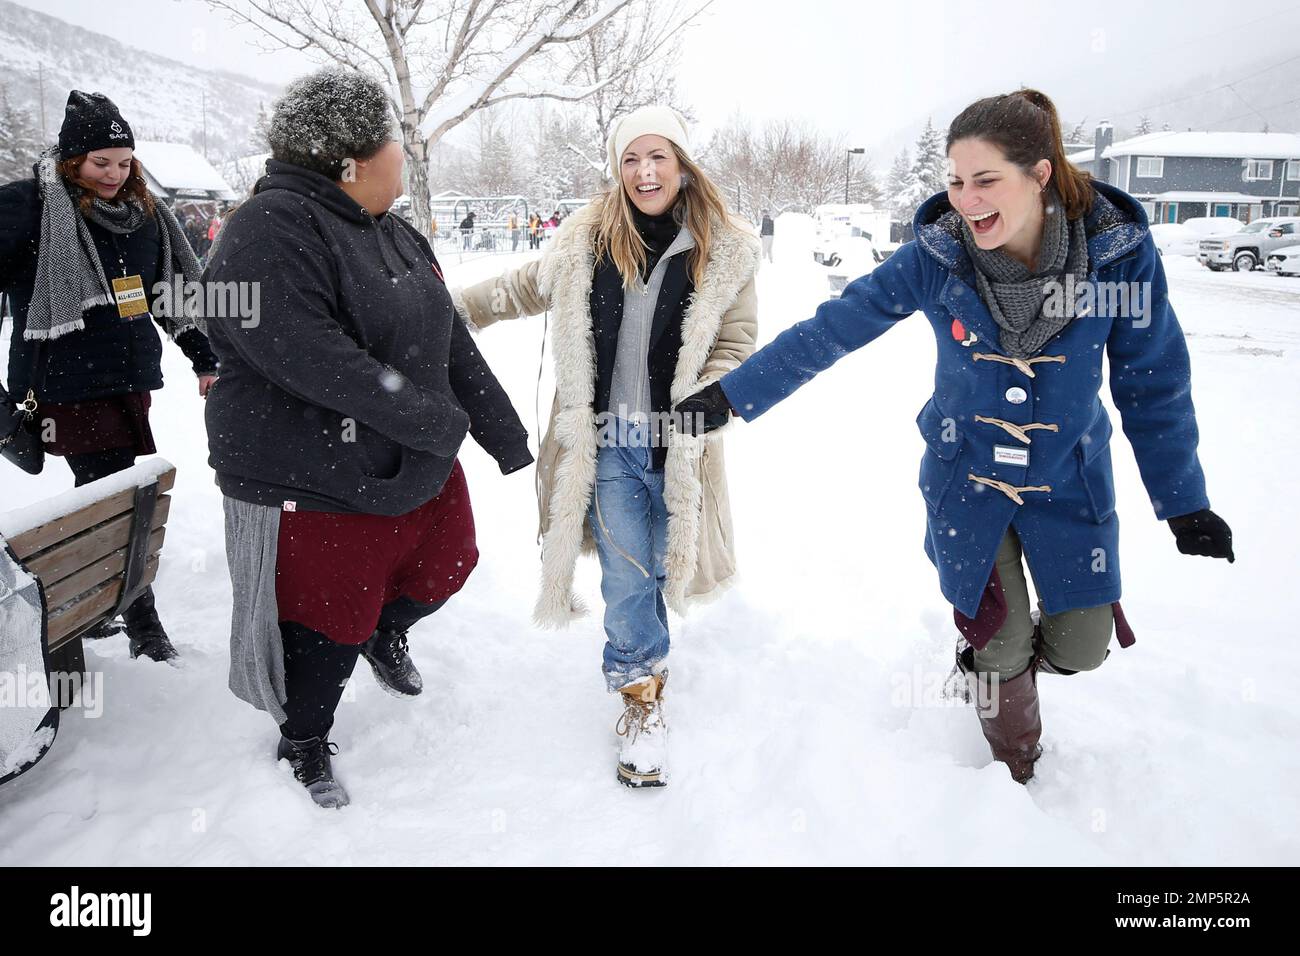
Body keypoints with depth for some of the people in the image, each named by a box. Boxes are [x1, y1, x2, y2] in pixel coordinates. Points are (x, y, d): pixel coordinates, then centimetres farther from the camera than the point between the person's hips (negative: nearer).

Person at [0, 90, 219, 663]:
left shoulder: (143, 212, 12)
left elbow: (175, 289, 19)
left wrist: (205, 357, 17)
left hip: (132, 379, 6)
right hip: (69, 385, -6)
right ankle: (143, 625, 5)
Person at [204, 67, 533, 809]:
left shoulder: (395, 235, 9)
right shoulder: (271, 232, -21)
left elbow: (453, 343, 10)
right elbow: (313, 359, -31)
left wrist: (507, 438, 8)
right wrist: (435, 420, -25)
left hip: (421, 468, 8)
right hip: (319, 485, -8)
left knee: (447, 566, 21)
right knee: (330, 621, 8)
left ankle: (387, 636, 54)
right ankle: (304, 745, 35)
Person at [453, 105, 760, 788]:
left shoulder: (726, 252, -2)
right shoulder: (587, 238, 1)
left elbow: (737, 343, 1)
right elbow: (526, 288, 16)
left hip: (678, 442, 0)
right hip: (606, 438, 0)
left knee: (658, 562, 14)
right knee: (626, 573, 1)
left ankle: (638, 659, 44)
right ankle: (642, 695, 21)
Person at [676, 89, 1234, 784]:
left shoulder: (1120, 251, -16)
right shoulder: (934, 257, -17)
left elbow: (1153, 383, -5)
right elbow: (827, 332, -10)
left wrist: (1184, 499, 1)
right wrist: (730, 396, -10)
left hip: (1069, 483, 1)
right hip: (965, 482, -1)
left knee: (1079, 646, 6)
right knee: (1003, 647, 5)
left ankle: (988, 662, 41)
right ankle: (1015, 767, 36)